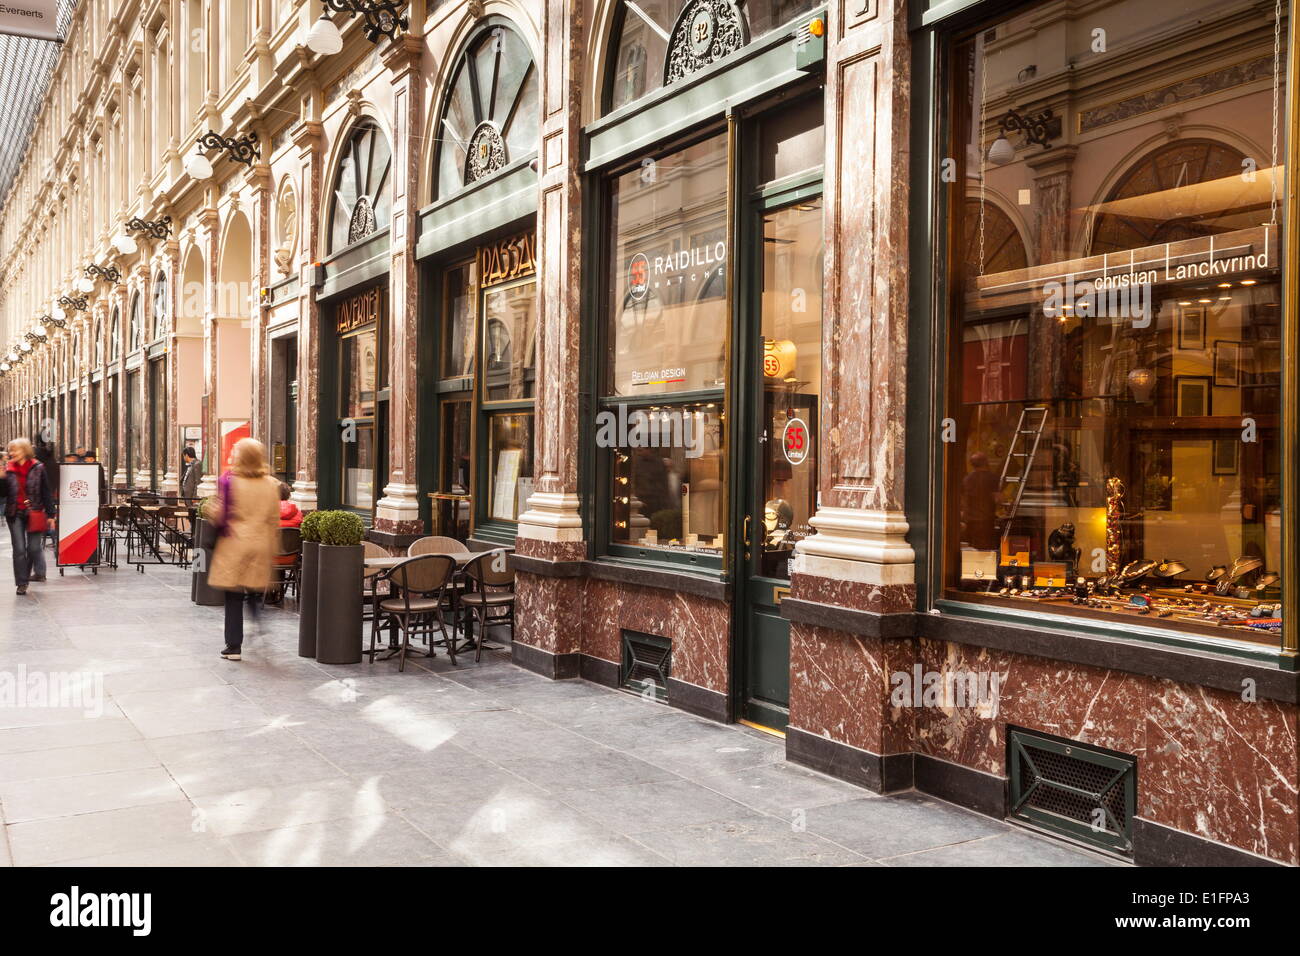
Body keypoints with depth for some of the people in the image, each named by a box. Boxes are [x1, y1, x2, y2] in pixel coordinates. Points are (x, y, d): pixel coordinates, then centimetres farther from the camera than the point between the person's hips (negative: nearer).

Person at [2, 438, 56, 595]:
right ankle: (22, 583, 7)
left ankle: (38, 572, 24)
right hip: (15, 514, 2)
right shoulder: (8, 470, 5)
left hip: (34, 513, -2)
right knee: (19, 549, 1)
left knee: (34, 548, -1)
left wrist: (50, 514, -2)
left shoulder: (38, 468, -1)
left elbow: (46, 492, 1)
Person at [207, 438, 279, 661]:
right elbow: (274, 520, 7)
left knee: (233, 596, 3)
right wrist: (271, 547, 16)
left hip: (234, 544, -3)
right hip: (261, 546, 3)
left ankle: (234, 646, 6)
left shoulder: (228, 481, -9)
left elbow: (219, 515, -8)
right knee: (255, 593, 17)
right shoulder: (271, 484, 2)